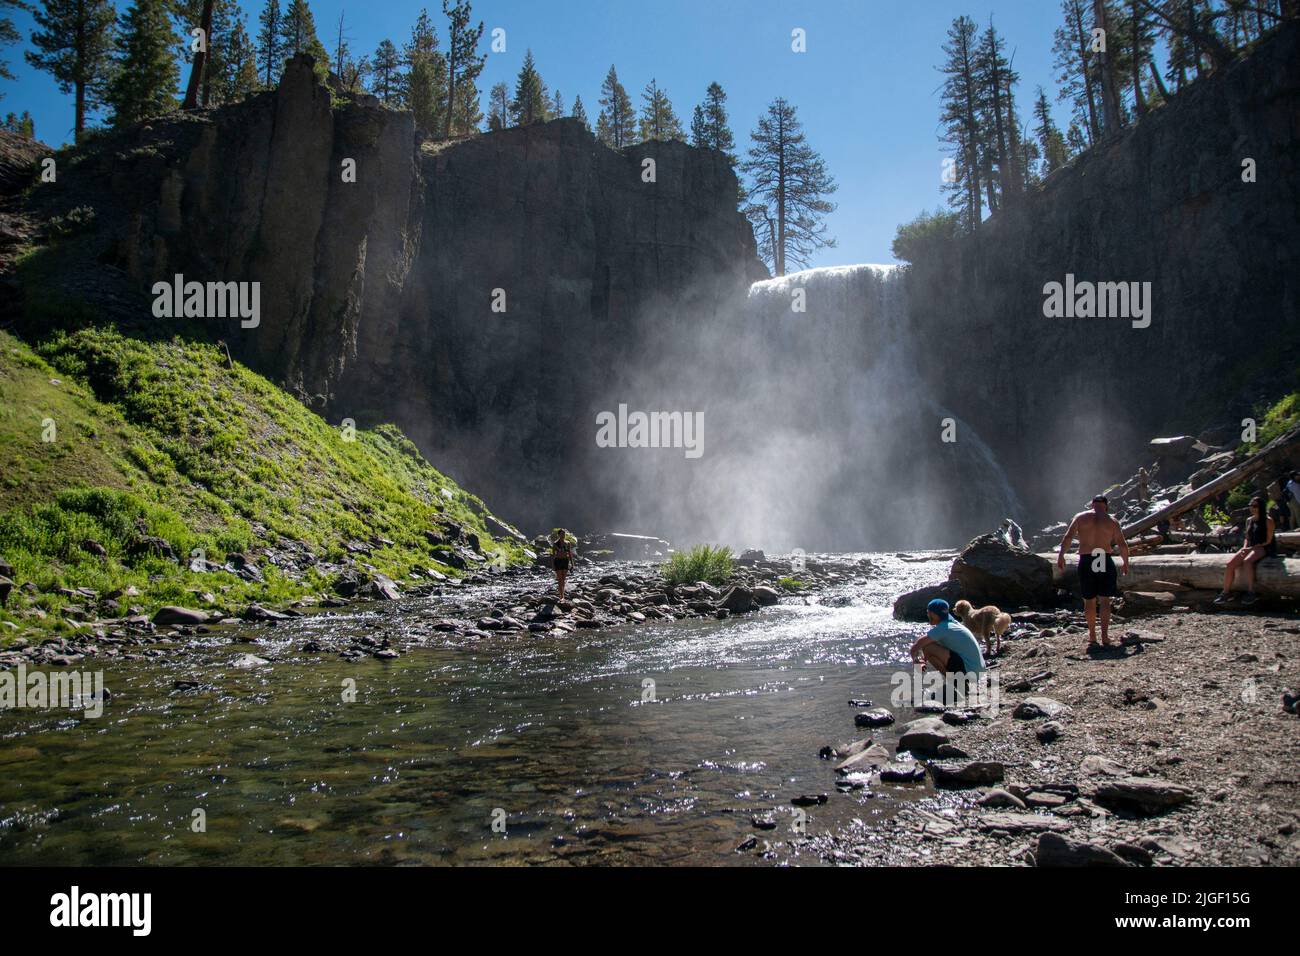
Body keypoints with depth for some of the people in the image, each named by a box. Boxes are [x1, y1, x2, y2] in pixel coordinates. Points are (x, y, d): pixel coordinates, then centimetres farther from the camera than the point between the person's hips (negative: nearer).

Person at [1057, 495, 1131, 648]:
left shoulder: (1080, 517, 4)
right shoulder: (1112, 522, 5)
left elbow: (1068, 537, -6)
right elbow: (1123, 545, 3)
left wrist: (1061, 555, -3)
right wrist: (1126, 563, 15)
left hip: (1086, 562, 0)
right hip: (1105, 562, 0)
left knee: (1089, 601, 11)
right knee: (1105, 600, 6)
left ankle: (1092, 636, 18)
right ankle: (1105, 636, -2)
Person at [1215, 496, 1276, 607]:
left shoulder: (1268, 521, -4)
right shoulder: (1249, 521, 17)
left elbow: (1268, 541, -10)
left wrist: (1251, 548, -14)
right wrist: (1244, 548, -1)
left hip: (1264, 549, -7)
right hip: (1250, 549, 7)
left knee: (1247, 561, -36)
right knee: (1230, 563, -17)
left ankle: (1251, 593, -32)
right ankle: (1226, 593, -16)